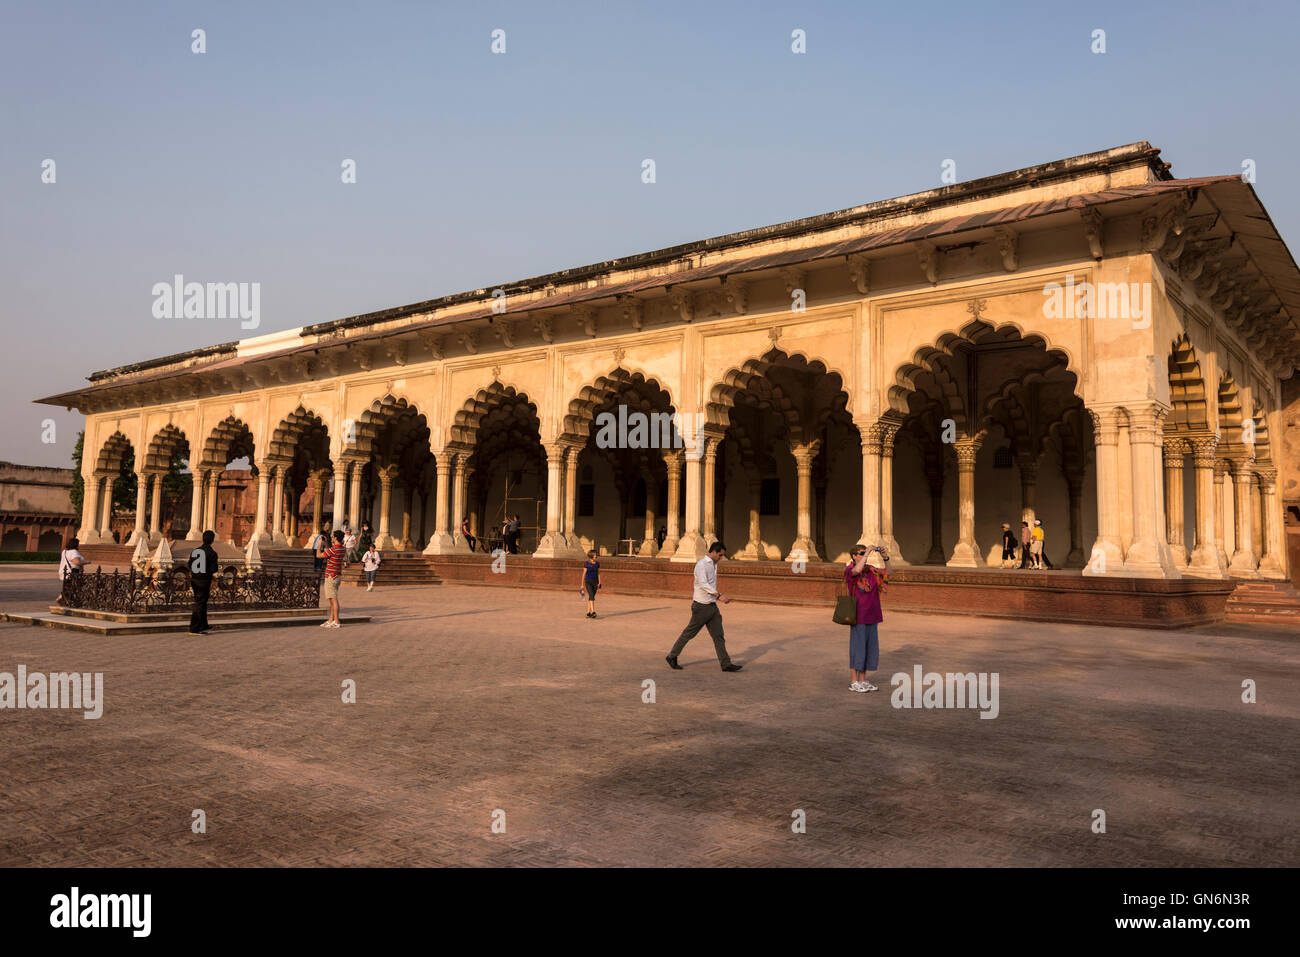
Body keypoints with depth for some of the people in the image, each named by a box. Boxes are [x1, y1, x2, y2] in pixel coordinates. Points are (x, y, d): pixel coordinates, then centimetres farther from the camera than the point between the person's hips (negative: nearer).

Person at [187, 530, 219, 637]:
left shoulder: (194, 551, 7)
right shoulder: (212, 553, -10)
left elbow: (190, 570, 12)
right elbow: (214, 572, -12)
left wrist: (191, 584, 20)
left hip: (194, 581, 6)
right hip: (205, 582, -6)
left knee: (202, 604, 19)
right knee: (199, 606, -2)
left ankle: (204, 626, 28)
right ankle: (193, 630, -3)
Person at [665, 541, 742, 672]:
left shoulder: (713, 564, 13)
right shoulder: (701, 565, -16)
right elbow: (703, 584, -28)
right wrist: (719, 595, -35)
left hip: (712, 605, 8)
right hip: (701, 606, -8)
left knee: (718, 635, 3)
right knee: (689, 633, 3)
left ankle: (726, 664, 4)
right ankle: (672, 657, 17)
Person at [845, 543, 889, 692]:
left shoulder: (871, 570, 9)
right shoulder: (850, 570, -11)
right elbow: (857, 569, -33)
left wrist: (885, 558, -2)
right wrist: (868, 552, -25)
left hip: (871, 618, 7)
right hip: (858, 618, -7)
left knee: (869, 648, 11)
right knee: (857, 648, -2)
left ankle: (863, 681, 21)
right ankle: (853, 683, 7)